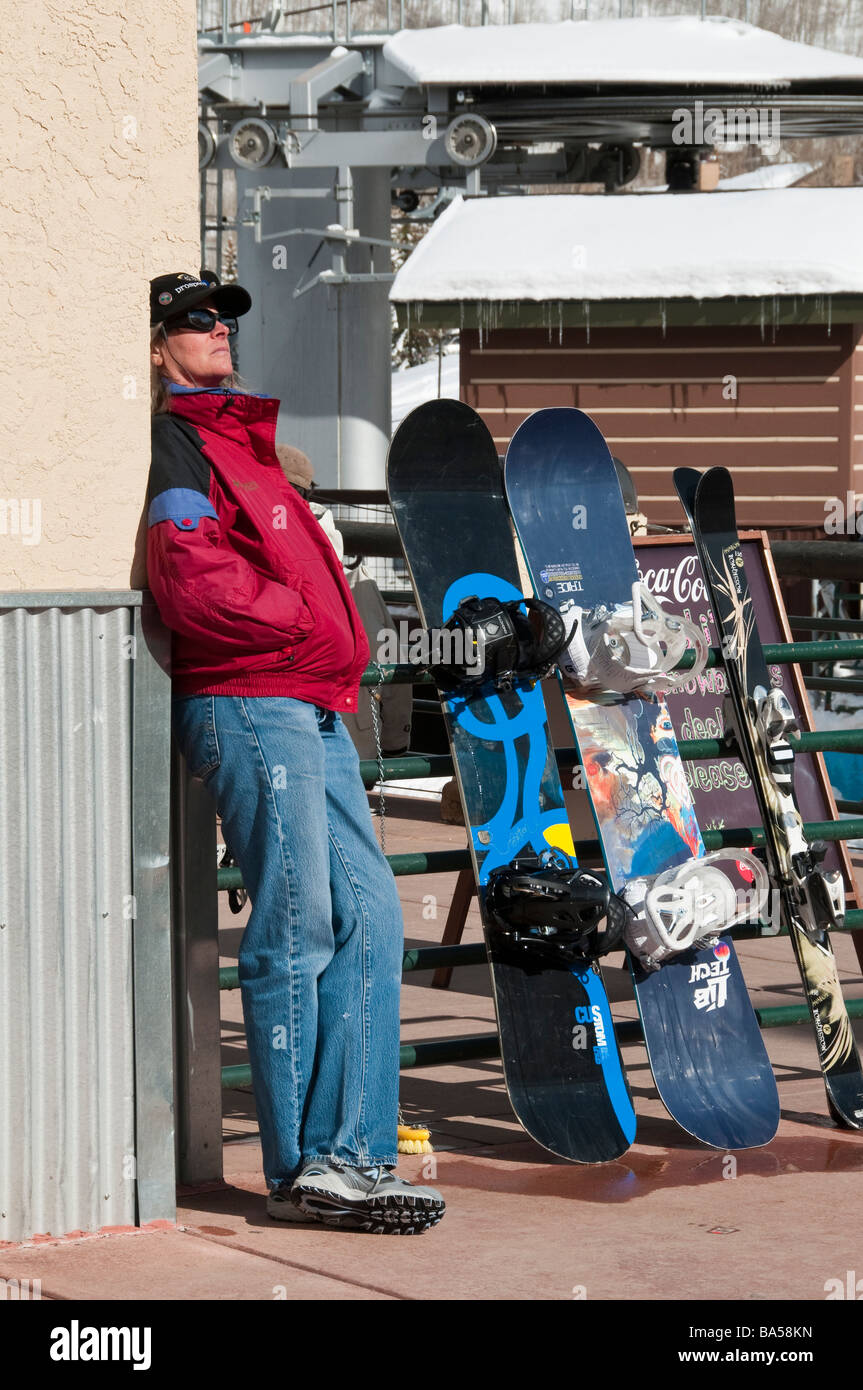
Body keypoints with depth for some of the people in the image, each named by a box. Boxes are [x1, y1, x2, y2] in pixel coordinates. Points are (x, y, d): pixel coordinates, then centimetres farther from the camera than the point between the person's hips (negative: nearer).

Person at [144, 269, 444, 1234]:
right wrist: (310, 627, -9)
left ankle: (350, 1154, 7)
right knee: (298, 930, -8)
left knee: (368, 917, 5)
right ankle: (300, 1171, -2)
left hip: (309, 709, 9)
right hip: (249, 704, -9)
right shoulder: (178, 441, -6)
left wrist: (333, 643, 12)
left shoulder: (241, 438, 24)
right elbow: (191, 580, -18)